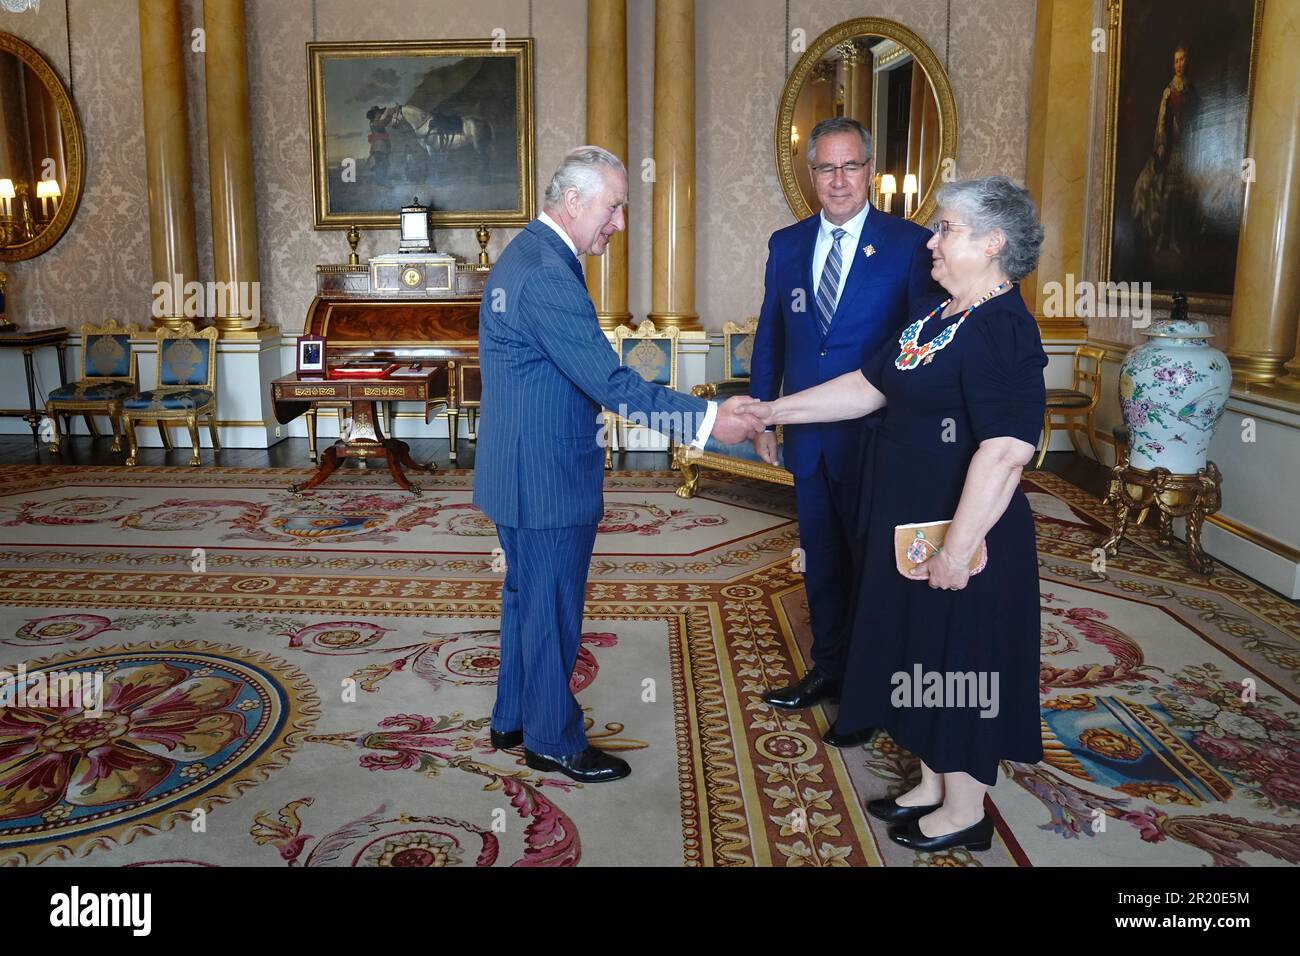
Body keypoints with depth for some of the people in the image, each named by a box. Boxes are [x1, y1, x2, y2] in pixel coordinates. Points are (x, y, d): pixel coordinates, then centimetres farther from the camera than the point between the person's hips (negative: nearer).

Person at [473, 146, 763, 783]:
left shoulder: (521, 254, 11)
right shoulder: (547, 274, -23)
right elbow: (609, 380, -27)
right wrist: (706, 419, -24)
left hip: (514, 470, 11)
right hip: (547, 478, -11)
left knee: (525, 596, 22)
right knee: (554, 610, 5)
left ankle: (512, 720, 38)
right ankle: (552, 742, 23)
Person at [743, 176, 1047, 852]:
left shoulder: (1002, 330, -20)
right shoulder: (940, 319, 10)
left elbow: (1006, 448, -28)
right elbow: (870, 387, 13)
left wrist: (959, 545, -27)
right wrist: (777, 411, 12)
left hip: (961, 534, -9)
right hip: (912, 525, 9)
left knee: (959, 660, 6)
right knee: (923, 652, 19)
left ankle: (964, 814, 26)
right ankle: (934, 785, 37)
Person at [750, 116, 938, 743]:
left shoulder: (909, 244, -7)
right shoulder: (786, 245, 7)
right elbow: (769, 337, 11)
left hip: (876, 437, -4)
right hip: (808, 437, 5)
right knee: (821, 557, 17)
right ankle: (829, 669, 35)